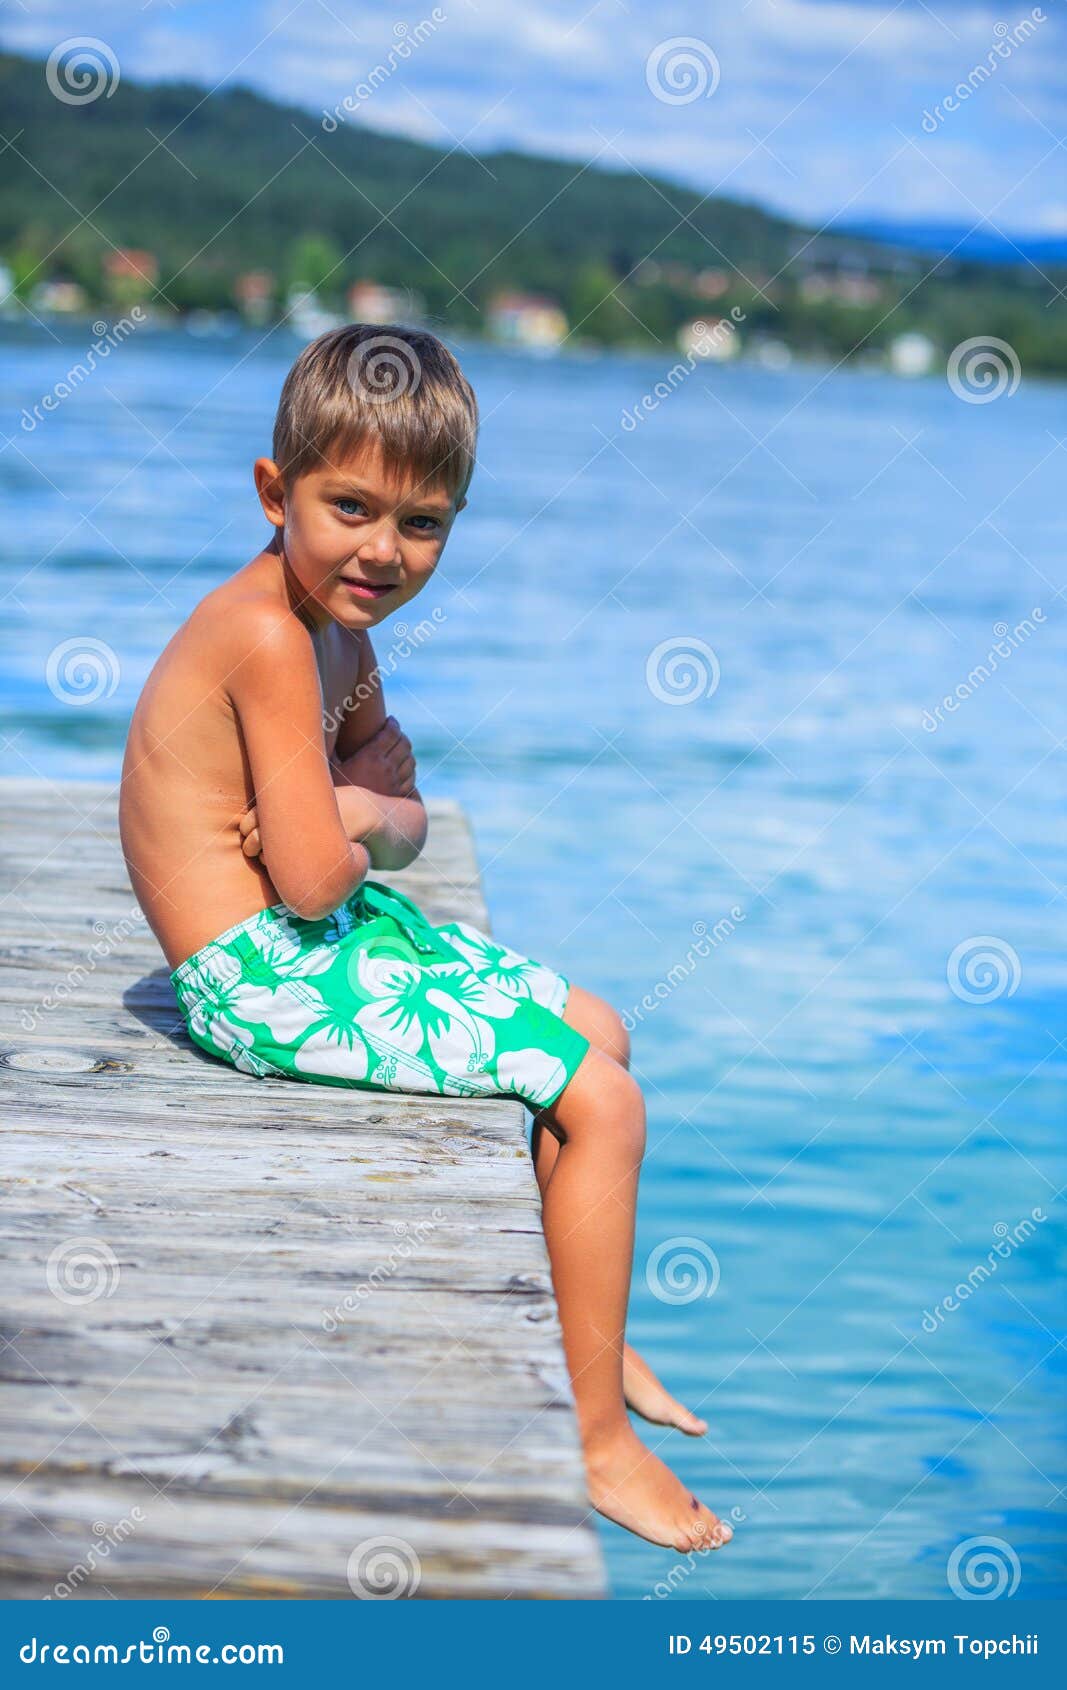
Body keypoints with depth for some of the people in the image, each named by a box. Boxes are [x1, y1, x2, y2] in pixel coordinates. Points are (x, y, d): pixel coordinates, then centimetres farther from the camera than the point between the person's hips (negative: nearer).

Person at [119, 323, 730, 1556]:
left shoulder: (334, 631, 9)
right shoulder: (268, 635, -22)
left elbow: (402, 820, 14)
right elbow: (314, 882, -26)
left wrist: (363, 816, -10)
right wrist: (358, 836, -3)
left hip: (317, 940, 10)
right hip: (268, 978, -10)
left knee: (596, 1030, 20)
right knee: (599, 1099, -11)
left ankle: (595, 1341, 31)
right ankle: (596, 1434, -1)